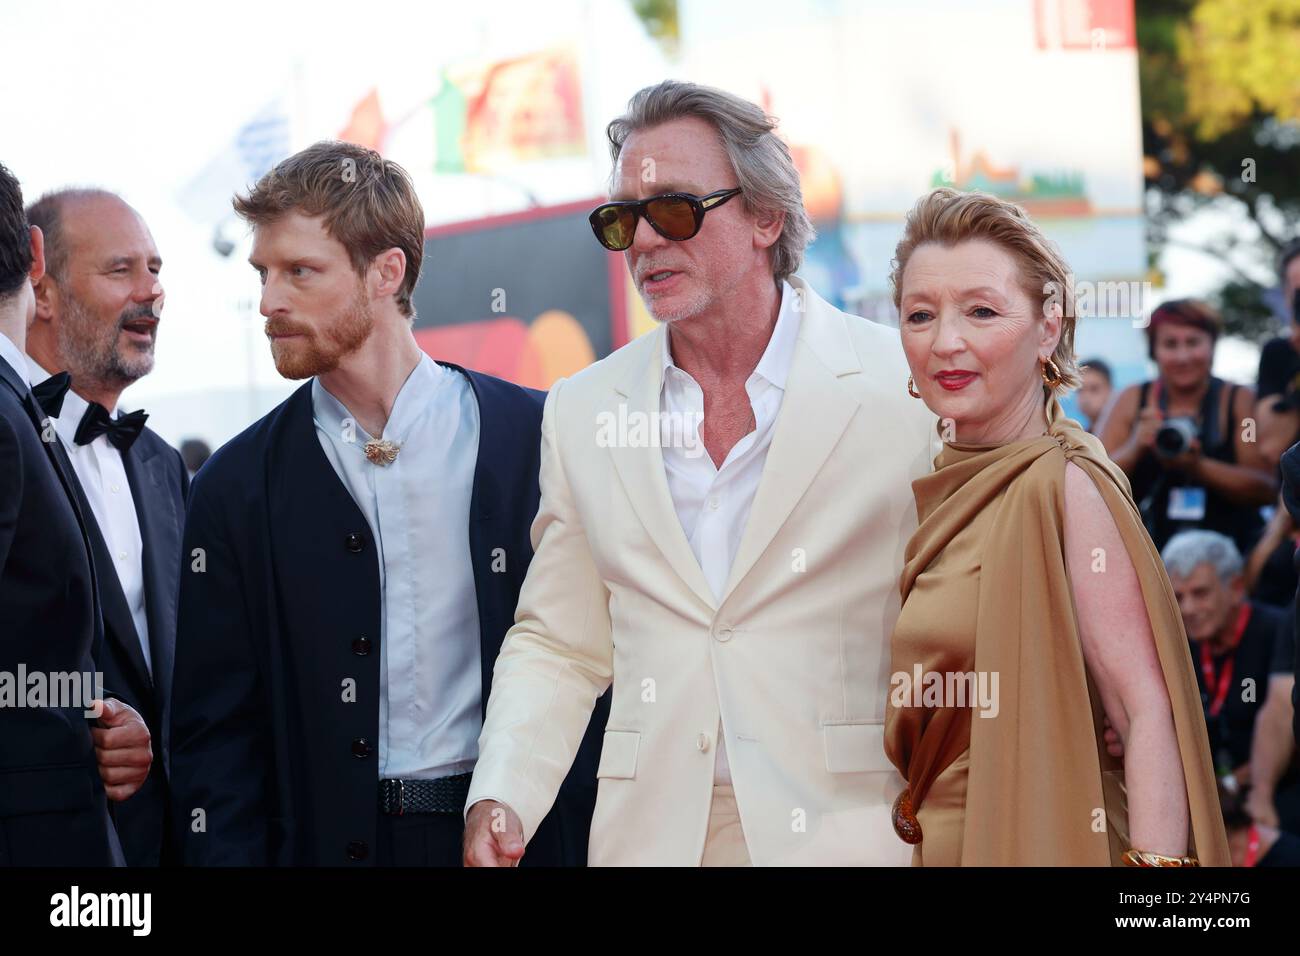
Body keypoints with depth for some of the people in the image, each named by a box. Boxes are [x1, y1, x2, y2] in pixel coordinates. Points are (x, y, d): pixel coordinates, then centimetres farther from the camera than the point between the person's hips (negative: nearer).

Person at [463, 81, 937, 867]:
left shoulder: (906, 384, -3)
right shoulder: (581, 411, 9)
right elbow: (557, 646, 13)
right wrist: (499, 798, -3)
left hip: (843, 830, -3)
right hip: (651, 832, 3)